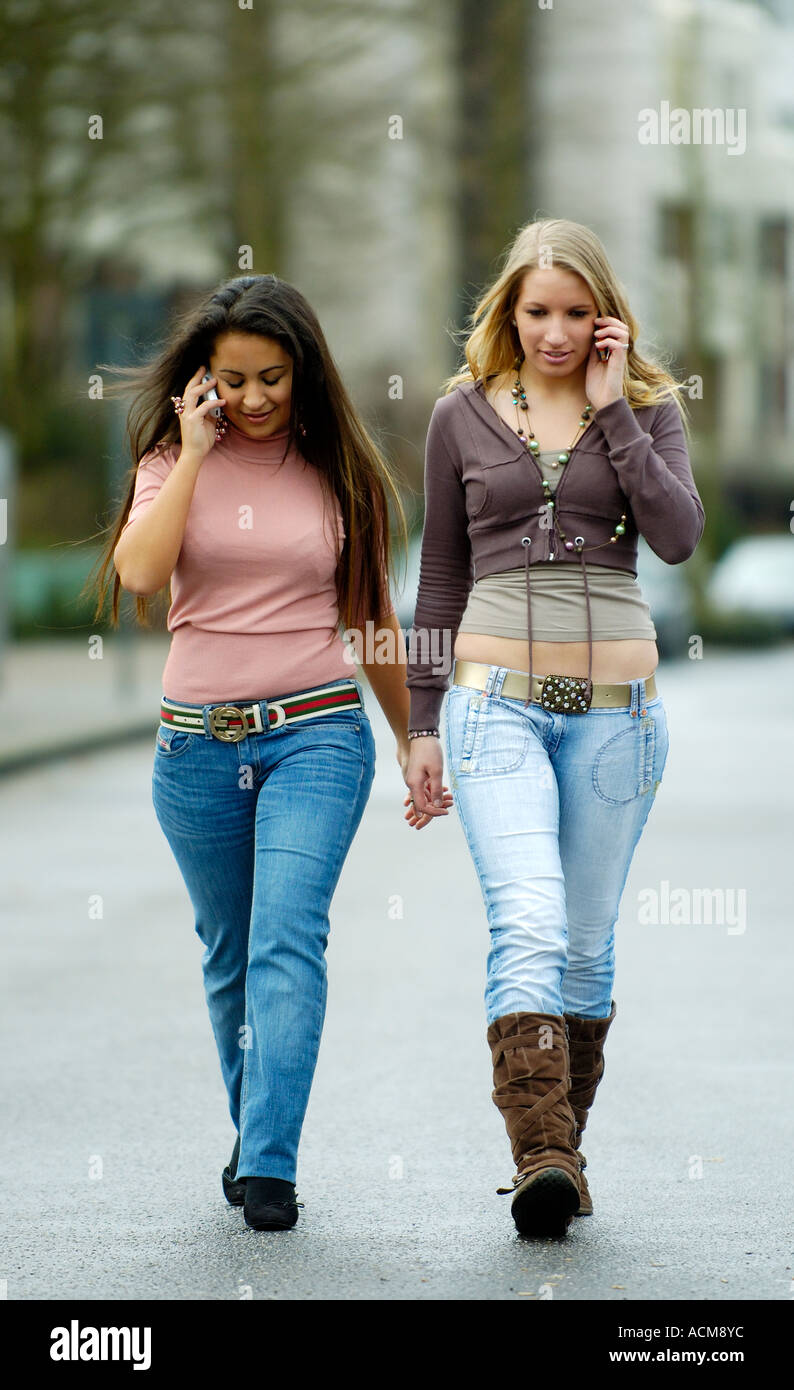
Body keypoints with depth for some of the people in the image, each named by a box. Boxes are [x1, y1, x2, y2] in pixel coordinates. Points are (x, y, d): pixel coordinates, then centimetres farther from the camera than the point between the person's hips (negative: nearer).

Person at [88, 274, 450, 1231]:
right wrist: (195, 451, -11)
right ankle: (250, 1135, 30)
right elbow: (139, 572, -15)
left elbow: (371, 616, 13)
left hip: (317, 733, -2)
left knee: (287, 938, -17)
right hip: (198, 744, 2)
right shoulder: (174, 460, 4)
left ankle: (270, 1168, -21)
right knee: (230, 954, 12)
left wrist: (414, 741, 16)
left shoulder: (338, 469, 5)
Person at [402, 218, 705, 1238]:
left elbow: (679, 534, -9)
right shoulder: (463, 414, 8)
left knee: (587, 938, 6)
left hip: (615, 703, 1)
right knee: (528, 922, -19)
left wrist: (613, 409, -9)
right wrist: (422, 726, 12)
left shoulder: (646, 406, 7)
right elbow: (441, 578, 13)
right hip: (496, 695, -1)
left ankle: (560, 1150, 19)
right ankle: (542, 1156, -26)